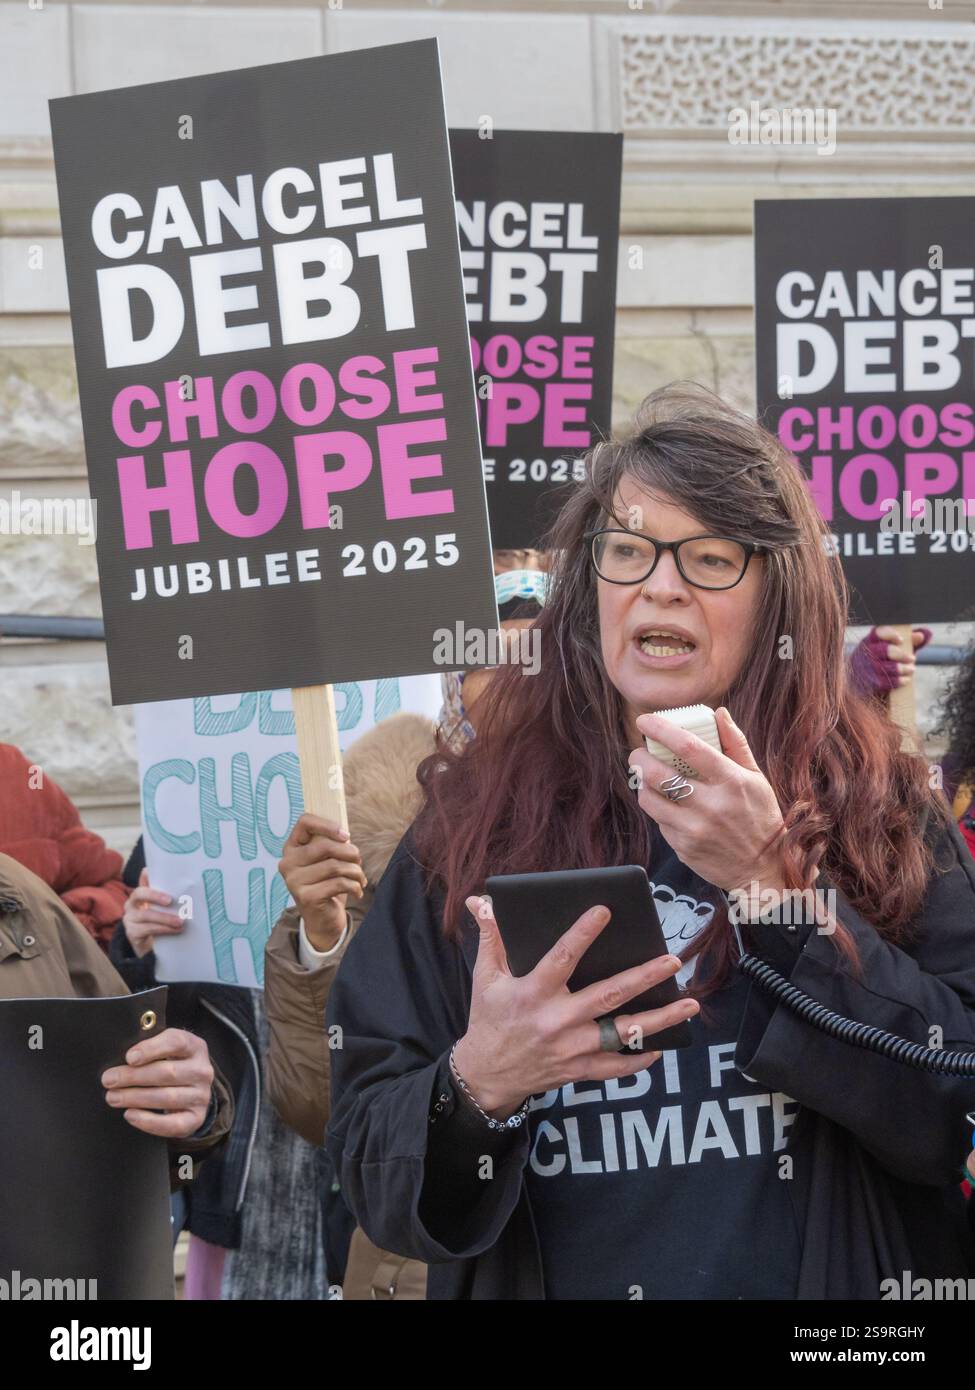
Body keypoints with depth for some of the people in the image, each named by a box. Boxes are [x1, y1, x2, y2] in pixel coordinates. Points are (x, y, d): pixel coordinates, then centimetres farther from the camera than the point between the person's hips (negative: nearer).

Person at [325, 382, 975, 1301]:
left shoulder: (879, 808, 2)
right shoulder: (474, 820, 3)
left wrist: (777, 884, -13)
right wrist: (477, 1083, -18)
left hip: (828, 1279, -1)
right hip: (545, 1277, 1)